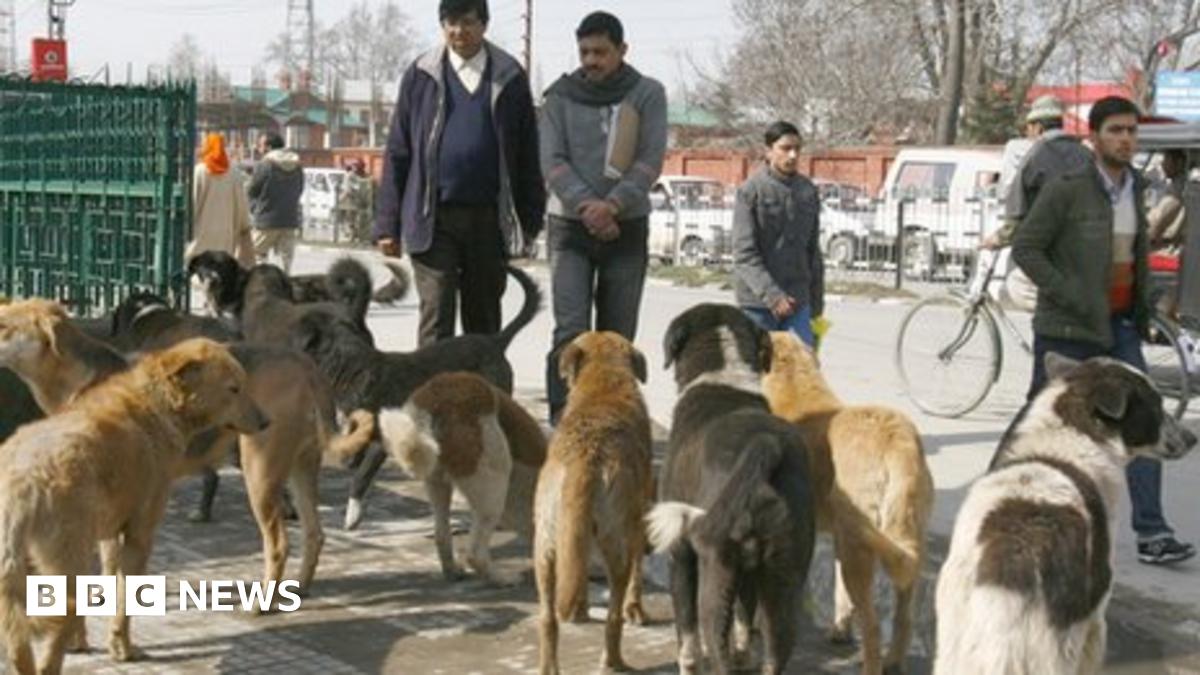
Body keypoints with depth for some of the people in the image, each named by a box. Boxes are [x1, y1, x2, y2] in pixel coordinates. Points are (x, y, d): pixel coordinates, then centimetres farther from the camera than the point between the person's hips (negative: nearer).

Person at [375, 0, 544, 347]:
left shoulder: (509, 77, 6)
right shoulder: (420, 75, 5)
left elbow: (527, 155, 8)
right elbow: (397, 152, 6)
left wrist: (530, 220, 2)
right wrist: (388, 224, 1)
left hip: (490, 218, 1)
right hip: (433, 218, -1)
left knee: (484, 319, 10)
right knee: (436, 315, -7)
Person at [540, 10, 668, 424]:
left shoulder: (648, 94, 2)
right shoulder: (561, 96, 3)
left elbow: (651, 160, -6)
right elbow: (552, 160, -4)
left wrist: (612, 205, -19)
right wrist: (586, 205, -19)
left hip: (627, 228, 1)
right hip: (570, 226, -1)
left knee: (618, 334, 4)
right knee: (571, 328, -10)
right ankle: (563, 417, -10)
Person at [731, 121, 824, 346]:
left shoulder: (808, 191, 9)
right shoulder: (751, 190, -6)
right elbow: (744, 254, -11)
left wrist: (817, 301, 16)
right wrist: (771, 295, -20)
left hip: (798, 300, 4)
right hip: (757, 302, -4)